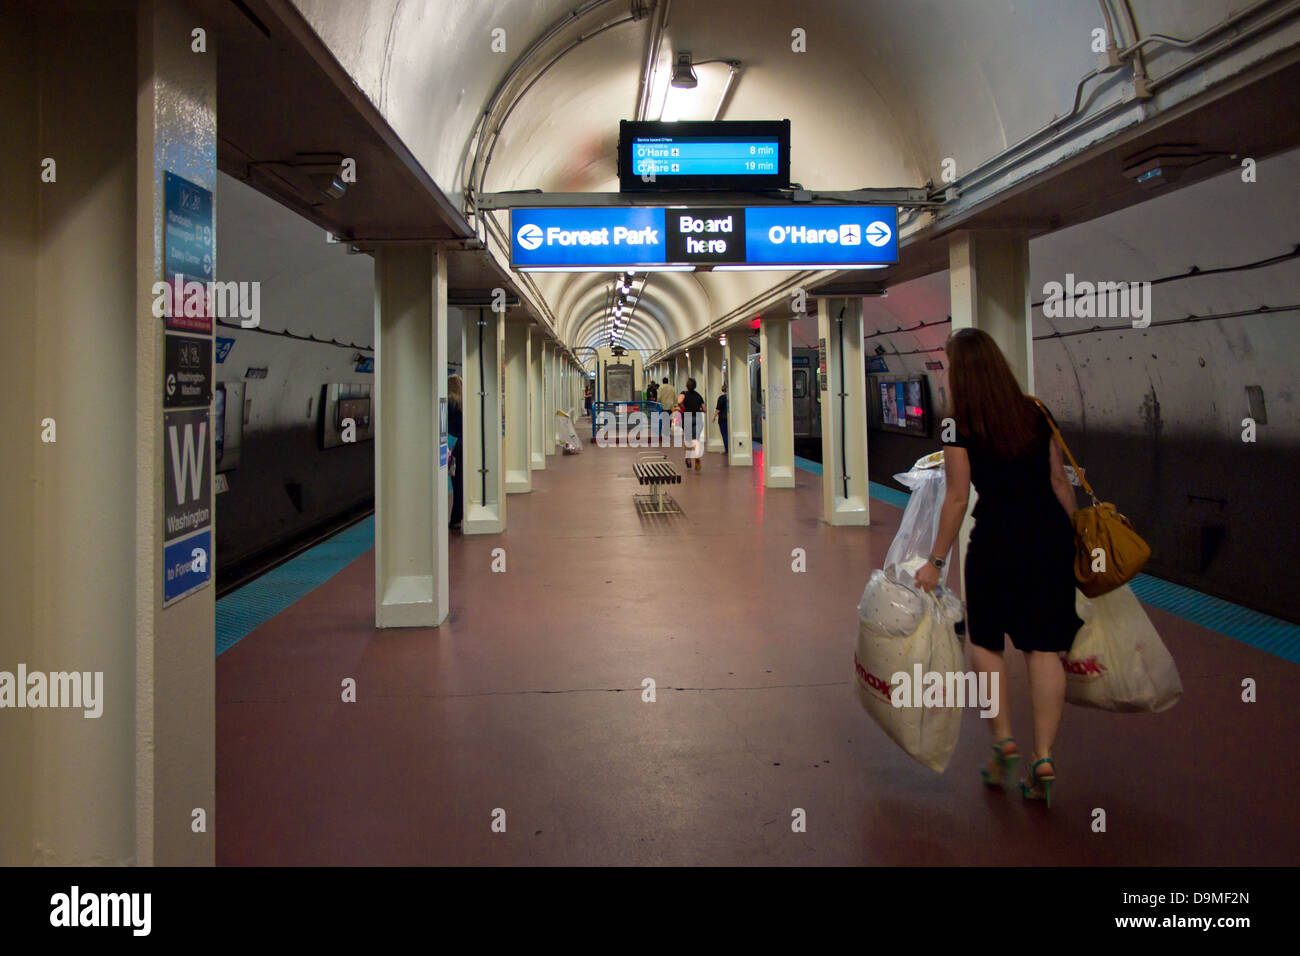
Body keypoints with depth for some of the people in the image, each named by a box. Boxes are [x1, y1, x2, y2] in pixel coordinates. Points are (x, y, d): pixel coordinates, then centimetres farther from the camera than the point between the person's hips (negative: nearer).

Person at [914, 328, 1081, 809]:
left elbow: (956, 499, -7)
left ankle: (1004, 740, 13)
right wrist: (1073, 542, 21)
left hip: (997, 540, -4)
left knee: (985, 640, 16)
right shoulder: (1036, 414, 8)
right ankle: (1043, 757, 7)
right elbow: (1060, 483, 12)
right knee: (1044, 647, 6)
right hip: (1051, 534, 4)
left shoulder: (961, 427, -6)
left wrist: (936, 562, 0)